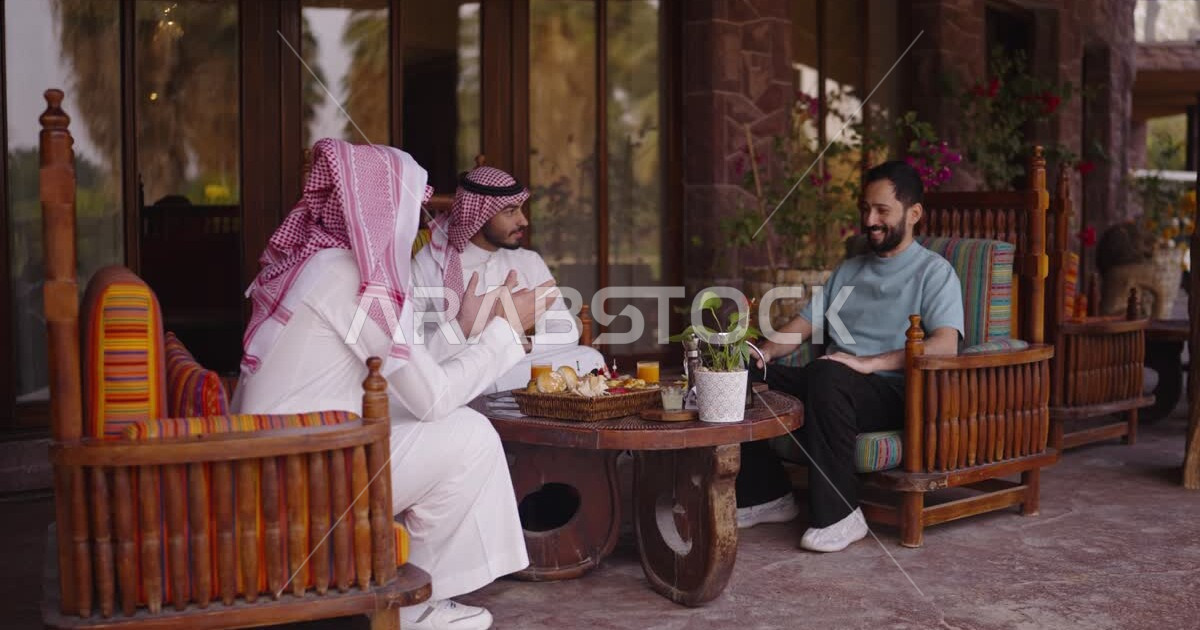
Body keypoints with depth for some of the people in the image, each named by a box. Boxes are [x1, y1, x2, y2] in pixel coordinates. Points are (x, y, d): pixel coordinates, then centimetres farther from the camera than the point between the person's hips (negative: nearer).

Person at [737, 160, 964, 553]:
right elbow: (804, 325, 20)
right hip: (829, 386, 7)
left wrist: (869, 363, -26)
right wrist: (765, 351, -3)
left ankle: (838, 515, -26)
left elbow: (945, 345, -14)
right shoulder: (847, 271, 25)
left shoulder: (933, 271, 2)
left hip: (893, 391, -6)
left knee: (827, 376, -38)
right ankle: (767, 495, 0)